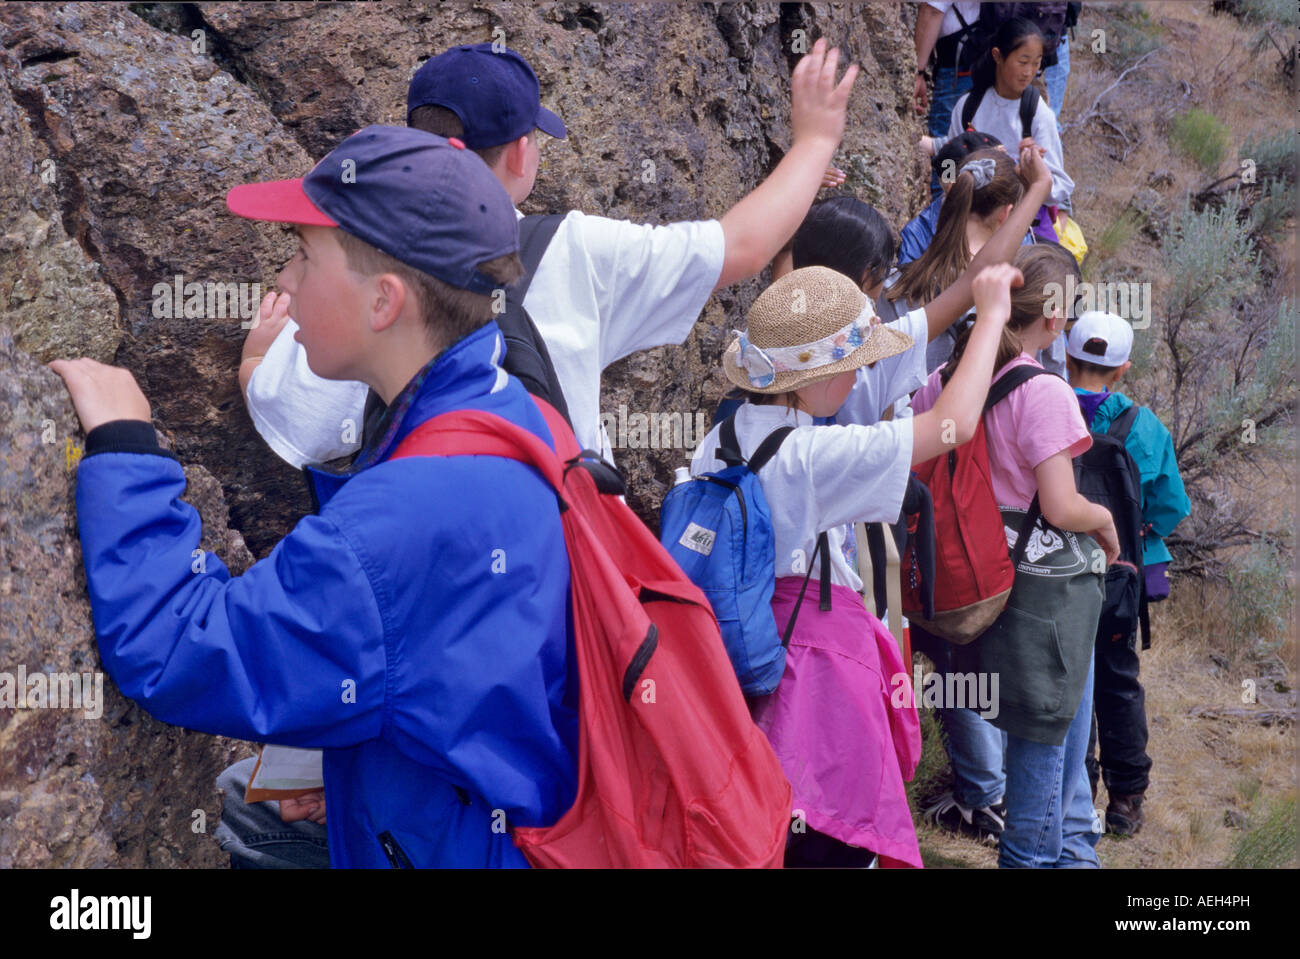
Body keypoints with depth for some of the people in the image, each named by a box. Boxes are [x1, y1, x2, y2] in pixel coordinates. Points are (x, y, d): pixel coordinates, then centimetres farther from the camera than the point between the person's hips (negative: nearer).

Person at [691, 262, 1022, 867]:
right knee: (838, 844, 3)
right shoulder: (812, 457, -20)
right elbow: (952, 425, -19)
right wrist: (991, 316, -8)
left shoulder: (719, 443, 4)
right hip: (825, 653, -8)